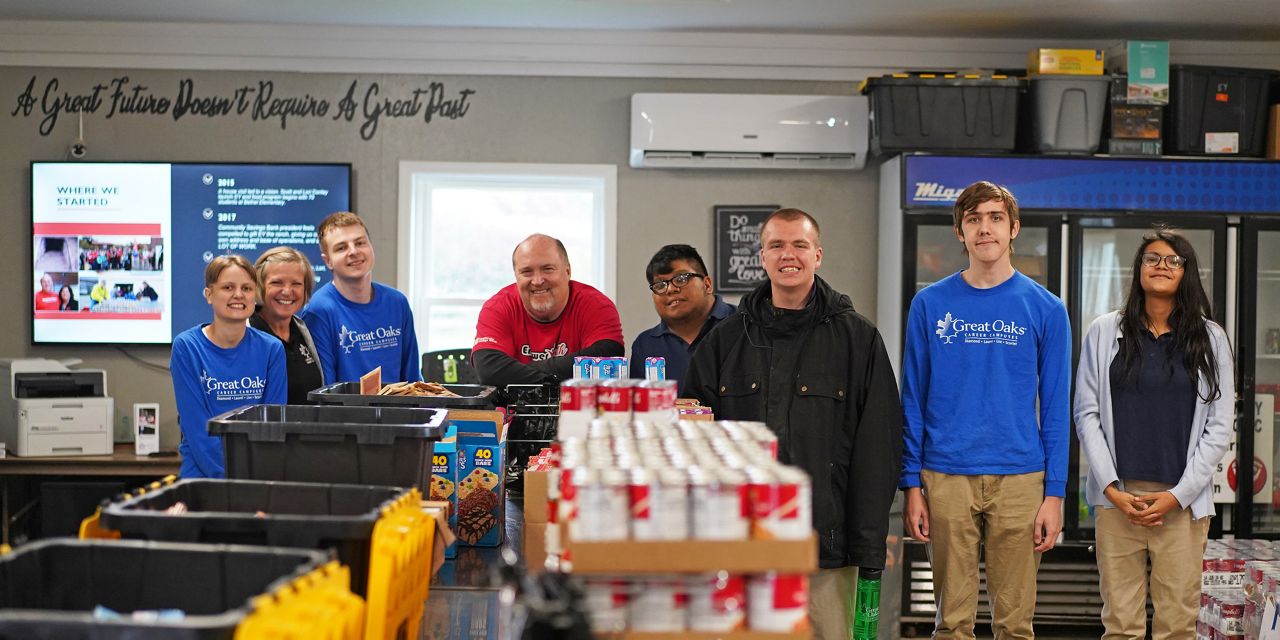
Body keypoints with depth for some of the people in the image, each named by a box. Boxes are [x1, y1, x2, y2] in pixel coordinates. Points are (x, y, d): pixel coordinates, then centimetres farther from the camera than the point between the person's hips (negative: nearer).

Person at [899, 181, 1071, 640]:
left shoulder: (1044, 308, 4)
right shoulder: (930, 305, 4)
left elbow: (1056, 408, 4)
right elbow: (913, 402, 6)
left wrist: (1055, 493, -2)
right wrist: (911, 485, 0)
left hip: (1020, 480, 0)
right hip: (946, 479, 0)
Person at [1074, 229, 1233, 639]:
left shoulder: (1210, 339, 6)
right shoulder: (1104, 333, 7)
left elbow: (1219, 427, 3)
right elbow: (1087, 415, 4)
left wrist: (1178, 495, -6)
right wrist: (1112, 489, -6)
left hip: (1183, 500, 0)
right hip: (1118, 497, 0)